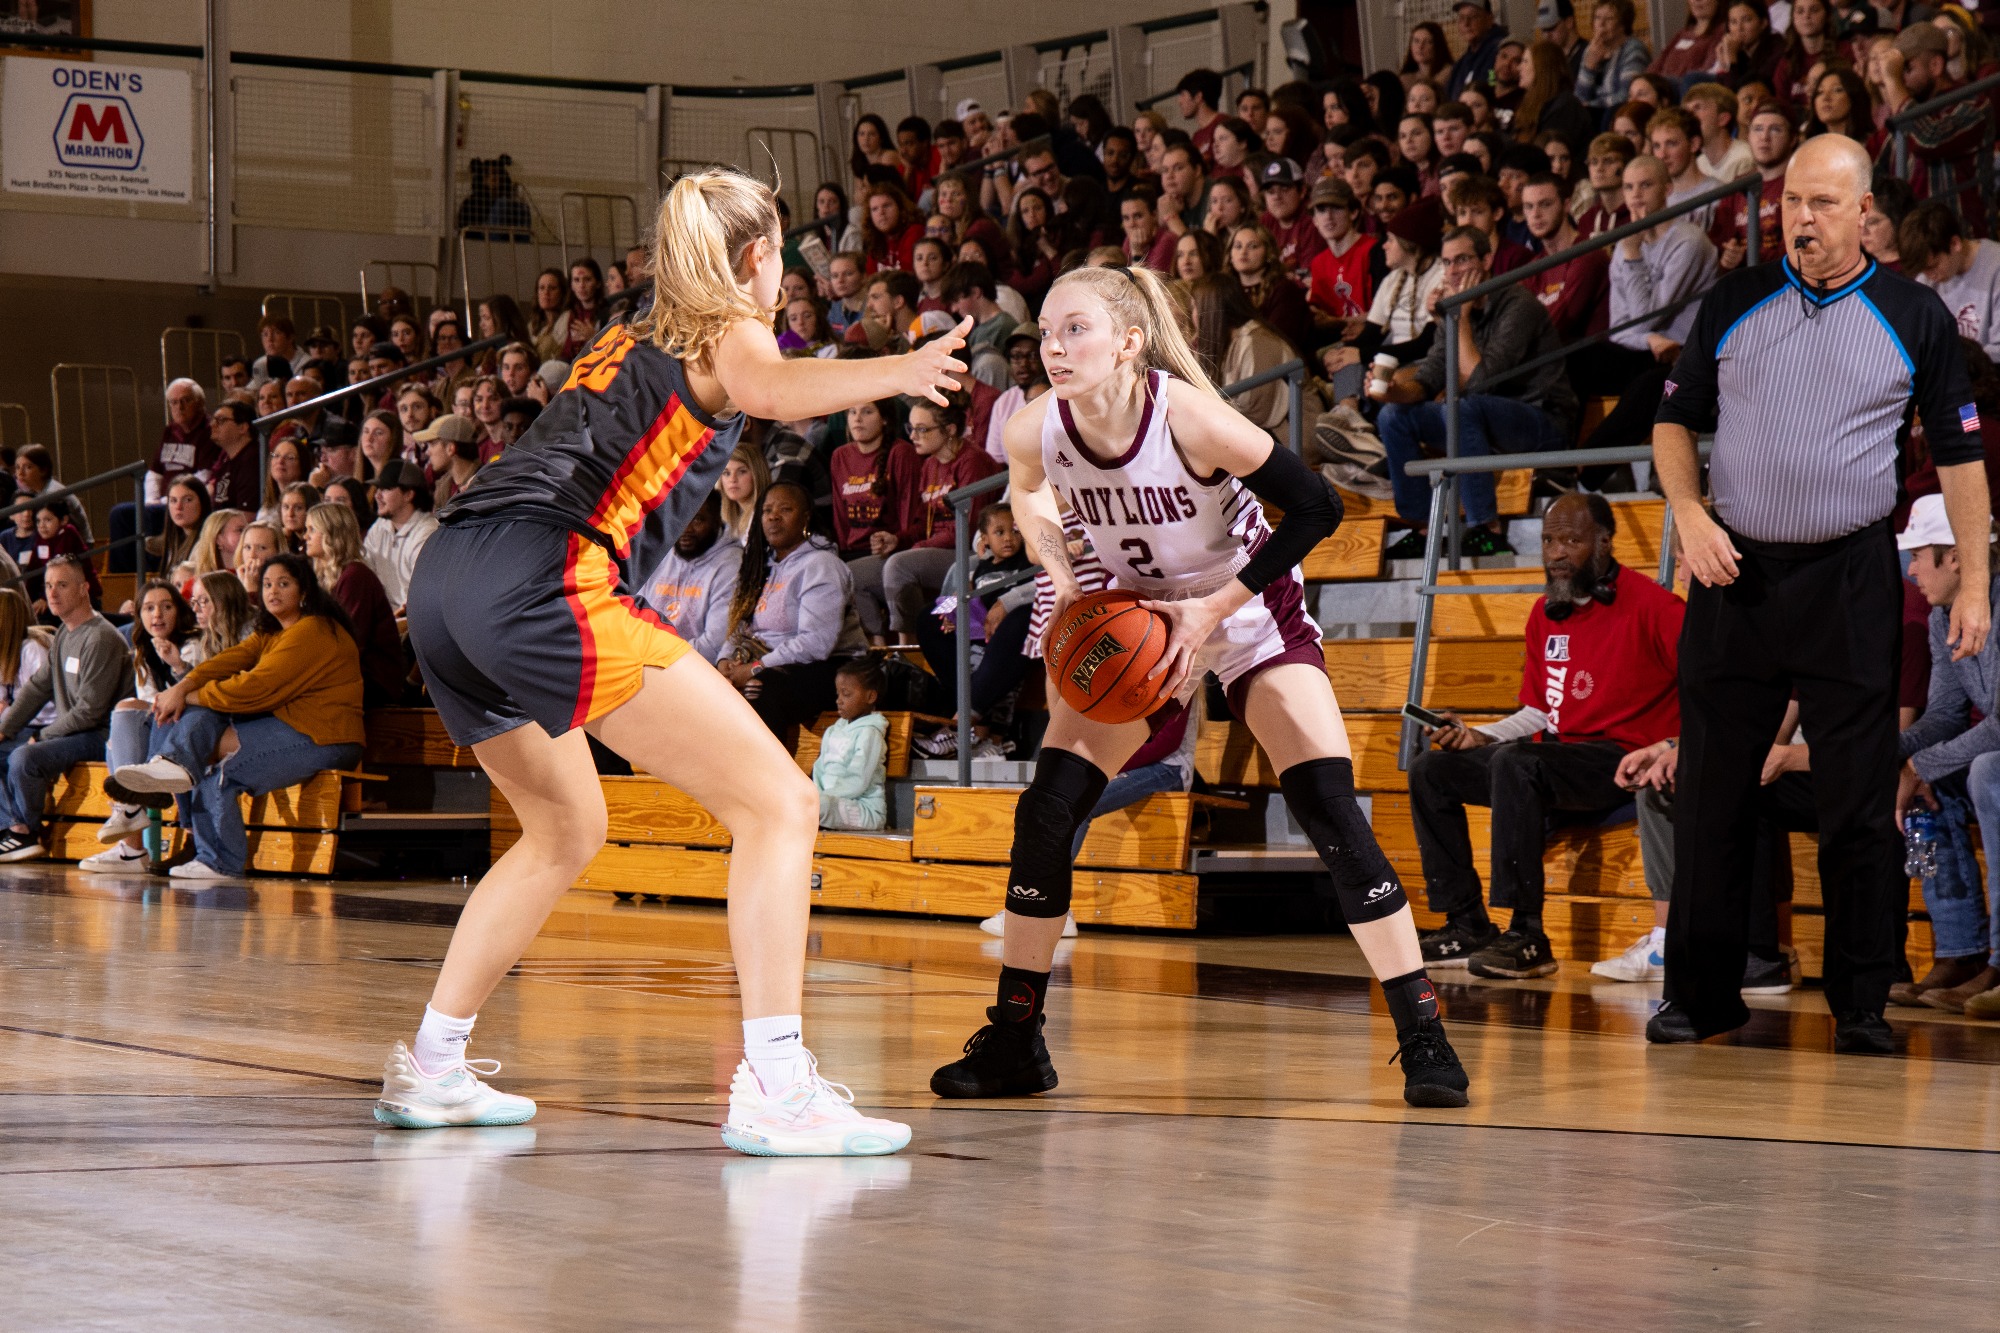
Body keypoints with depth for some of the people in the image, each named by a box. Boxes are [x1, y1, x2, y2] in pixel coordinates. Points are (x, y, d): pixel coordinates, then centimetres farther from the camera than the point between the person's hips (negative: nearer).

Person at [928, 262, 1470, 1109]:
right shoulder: (1034, 433, -18)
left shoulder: (1189, 419, -31)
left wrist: (1213, 607, -25)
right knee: (1045, 814, -7)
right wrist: (1068, 588, -5)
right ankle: (1013, 1042, 7)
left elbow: (1317, 509, -23)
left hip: (1250, 614, -4)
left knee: (1331, 814, -16)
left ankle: (1423, 1038, -10)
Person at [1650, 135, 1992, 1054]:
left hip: (1851, 581, -2)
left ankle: (1861, 1004, 5)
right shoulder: (1733, 303, 6)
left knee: (1861, 799, -2)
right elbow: (1675, 422, 13)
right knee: (1711, 793, 4)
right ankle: (1701, 993, 13)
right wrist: (1690, 517, -4)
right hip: (1735, 571, 2)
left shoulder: (1914, 317, 2)